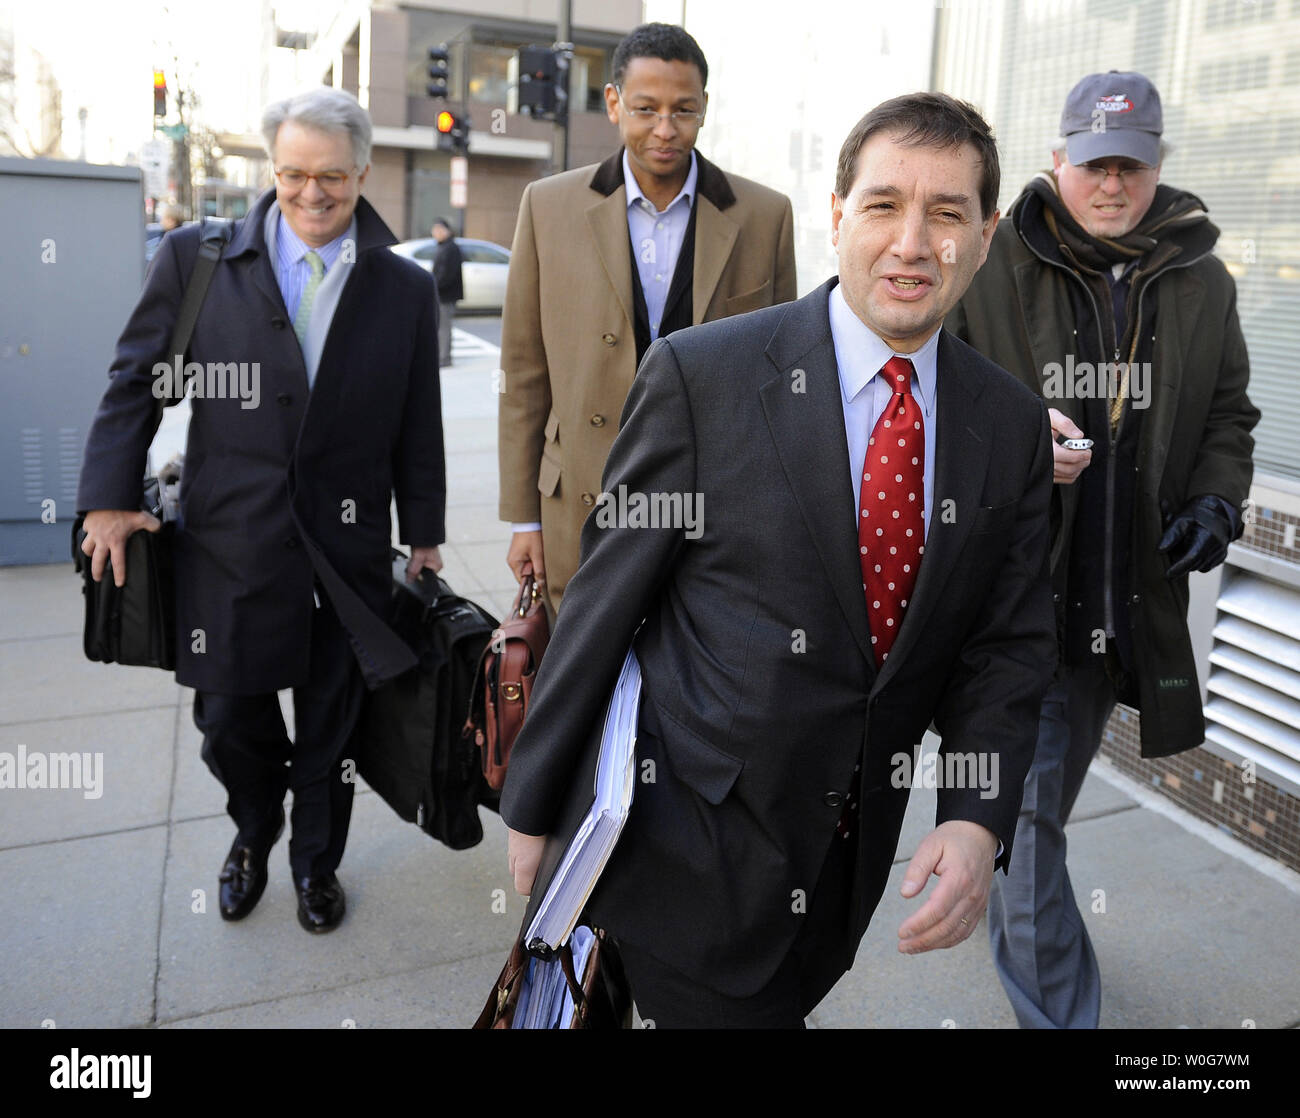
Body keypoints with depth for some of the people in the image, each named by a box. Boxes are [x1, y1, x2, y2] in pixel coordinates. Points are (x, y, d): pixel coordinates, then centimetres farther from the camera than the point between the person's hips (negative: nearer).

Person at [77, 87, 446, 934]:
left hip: (348, 553, 0)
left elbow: (418, 428, 5)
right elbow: (137, 381, 4)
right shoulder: (196, 258, 0)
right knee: (229, 719, 12)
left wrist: (425, 537, 6)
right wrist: (111, 498, -2)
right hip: (230, 545, 0)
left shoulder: (405, 289, 3)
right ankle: (255, 832, 44)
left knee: (331, 730, 13)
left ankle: (316, 863, 39)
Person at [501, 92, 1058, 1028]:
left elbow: (1009, 643, 3)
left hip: (852, 865, 5)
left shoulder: (1013, 424, 0)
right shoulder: (700, 375, -13)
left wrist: (979, 819, -12)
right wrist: (533, 805, -3)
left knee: (785, 1007, 22)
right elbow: (605, 597, -9)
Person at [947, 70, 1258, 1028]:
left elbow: (1228, 412, 17)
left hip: (1130, 597, 4)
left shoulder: (1204, 283, 8)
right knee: (1028, 808, -2)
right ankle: (1058, 1011, 13)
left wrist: (1218, 500, -1)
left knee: (1045, 793, 21)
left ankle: (1011, 915, 48)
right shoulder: (992, 268, -5)